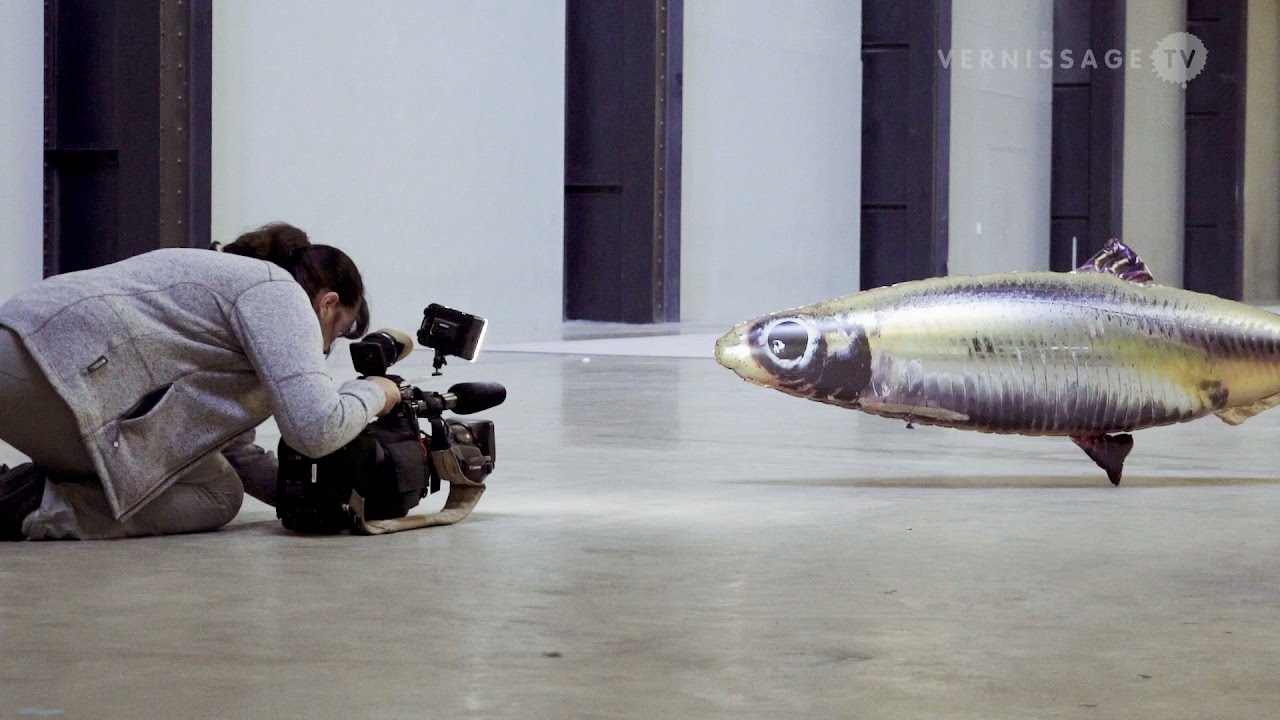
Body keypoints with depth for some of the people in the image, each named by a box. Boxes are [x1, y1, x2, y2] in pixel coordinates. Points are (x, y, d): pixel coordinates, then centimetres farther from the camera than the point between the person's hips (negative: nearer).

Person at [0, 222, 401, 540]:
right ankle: (41, 509, -10)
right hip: (57, 376, -10)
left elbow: (233, 449, 32)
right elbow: (315, 429, -14)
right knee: (217, 498, 3)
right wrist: (374, 393, 6)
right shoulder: (281, 293, 0)